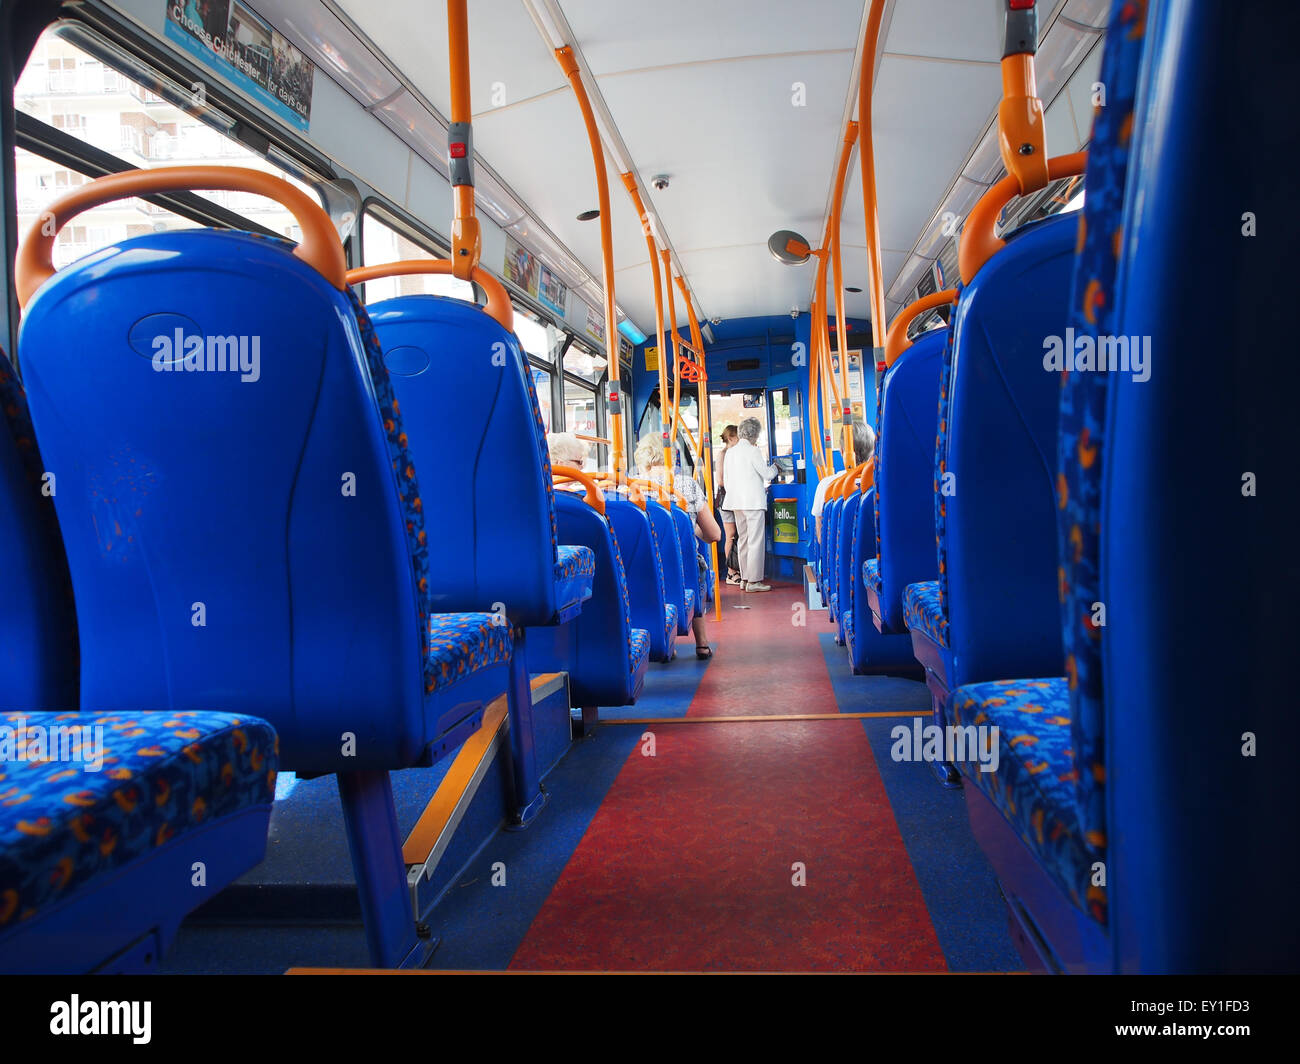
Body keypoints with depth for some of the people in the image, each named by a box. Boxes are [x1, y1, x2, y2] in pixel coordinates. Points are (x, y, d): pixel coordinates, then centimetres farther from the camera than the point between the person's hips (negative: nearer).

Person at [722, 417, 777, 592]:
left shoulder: (730, 452, 9)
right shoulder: (753, 451, -11)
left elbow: (726, 476, 13)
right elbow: (767, 474, -7)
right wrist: (774, 467, 14)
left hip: (737, 502, 7)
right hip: (754, 501, -7)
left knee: (742, 540, 13)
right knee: (756, 541, -4)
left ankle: (744, 579, 16)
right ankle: (753, 581, -5)